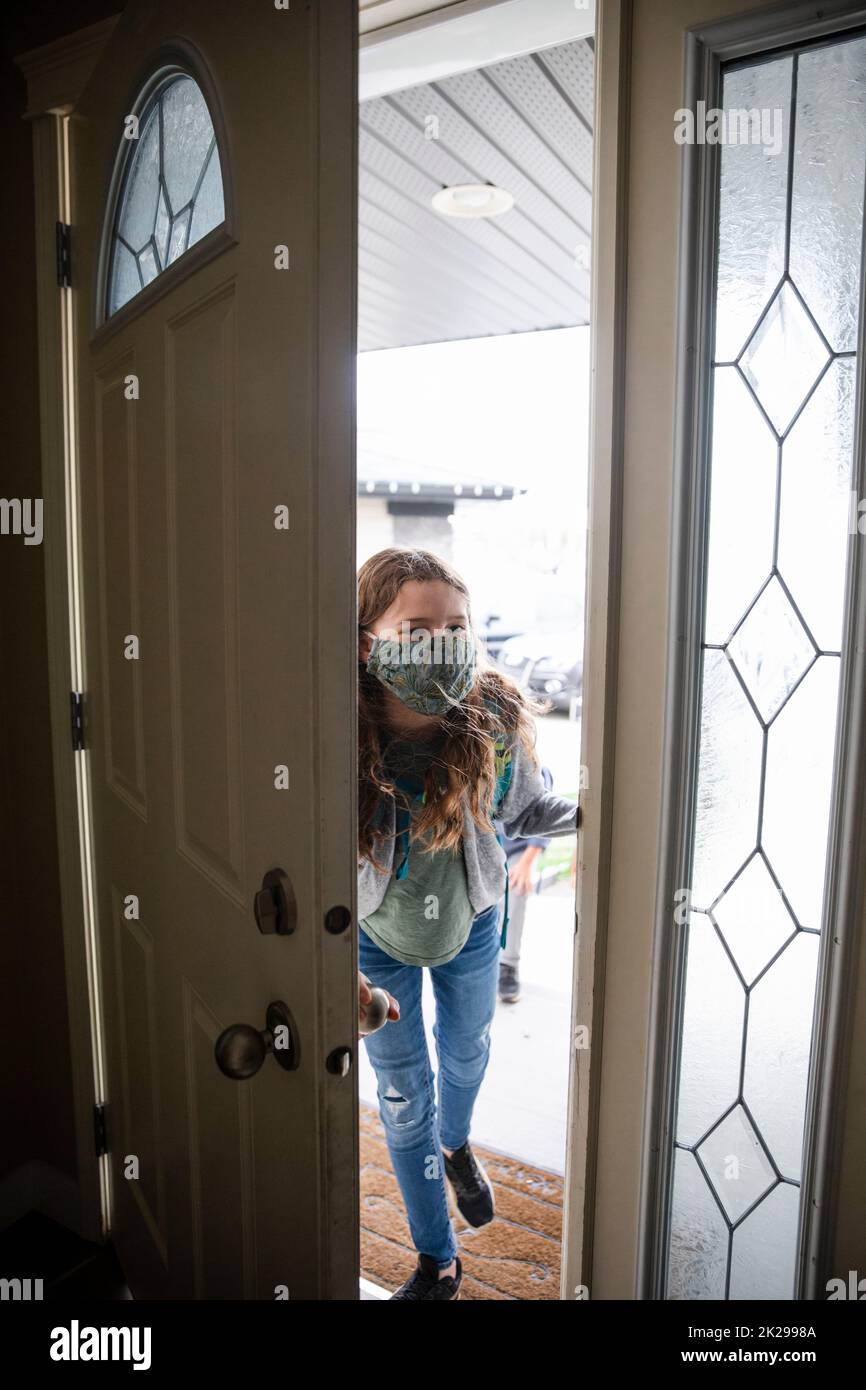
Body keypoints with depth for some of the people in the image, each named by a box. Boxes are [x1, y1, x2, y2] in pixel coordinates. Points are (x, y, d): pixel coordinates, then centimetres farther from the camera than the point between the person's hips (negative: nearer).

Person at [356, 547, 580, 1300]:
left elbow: (525, 808, -10)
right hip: (377, 936, -2)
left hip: (470, 922, 2)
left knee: (465, 1052, 29)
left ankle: (456, 1145, 66)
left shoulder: (497, 720, -29)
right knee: (404, 1095, 14)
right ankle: (437, 1259, 42)